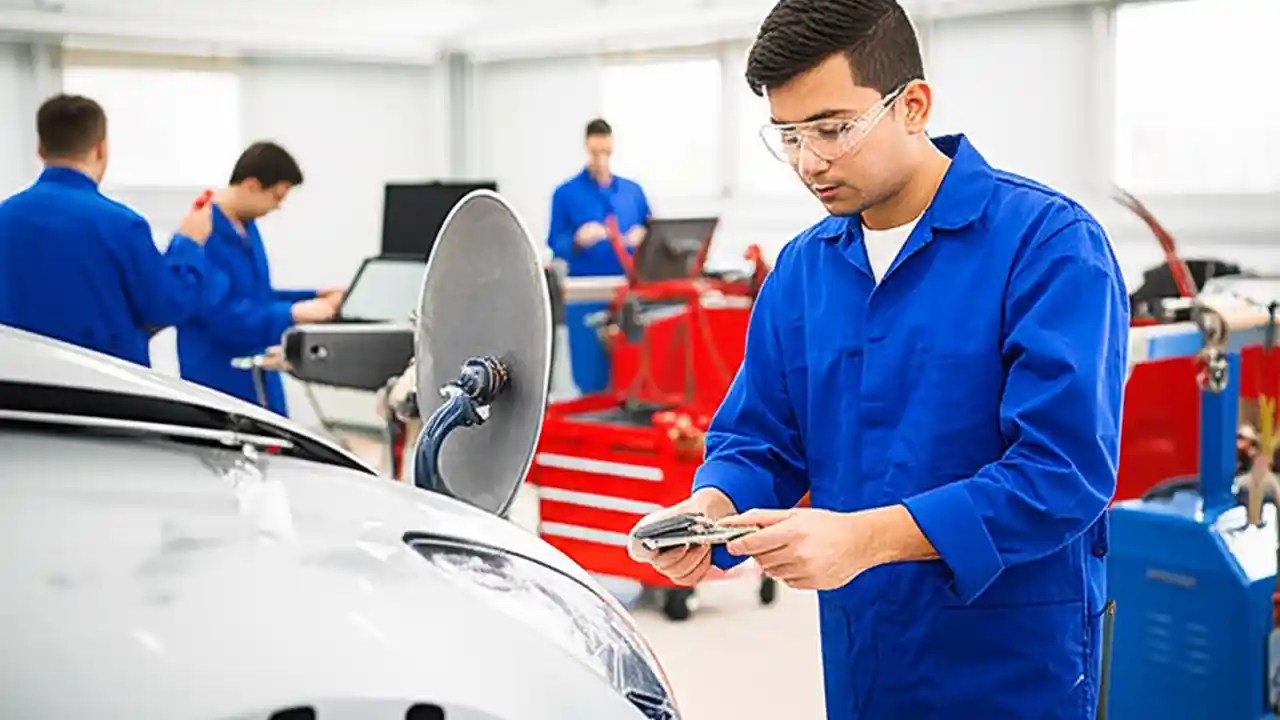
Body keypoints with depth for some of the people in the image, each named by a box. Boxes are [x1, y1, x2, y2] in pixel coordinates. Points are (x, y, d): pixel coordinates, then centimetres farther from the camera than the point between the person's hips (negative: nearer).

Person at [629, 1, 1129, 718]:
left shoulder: (1048, 241, -15)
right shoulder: (800, 269, 6)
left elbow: (1064, 467, -22)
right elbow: (758, 438, 9)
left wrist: (866, 537, -30)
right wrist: (714, 508, -14)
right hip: (858, 656, 6)